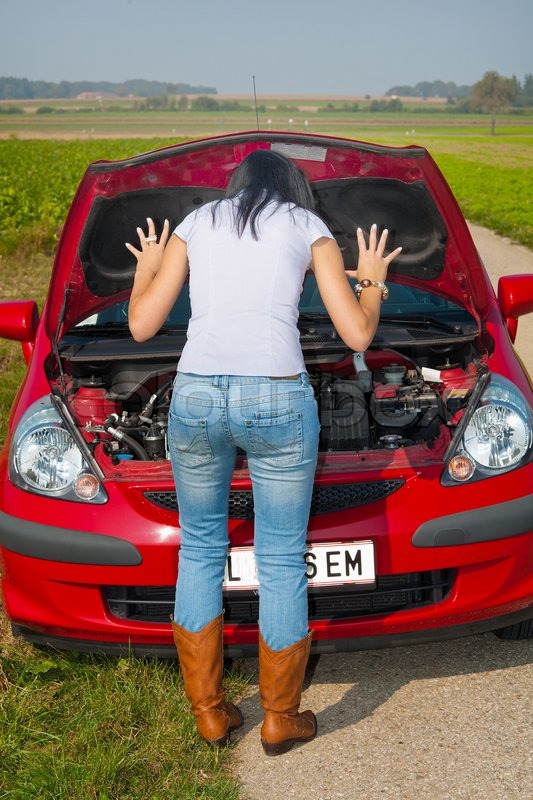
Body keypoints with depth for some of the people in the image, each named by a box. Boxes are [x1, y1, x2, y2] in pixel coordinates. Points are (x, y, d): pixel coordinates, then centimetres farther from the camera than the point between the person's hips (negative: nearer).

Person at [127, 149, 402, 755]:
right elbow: (358, 334, 5)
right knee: (282, 561, 12)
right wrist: (372, 281, 24)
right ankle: (281, 718, 25)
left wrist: (145, 270, 31)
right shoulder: (310, 227, 12)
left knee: (199, 551, 19)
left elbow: (142, 326, 12)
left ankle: (209, 712, 28)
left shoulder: (195, 223, 17)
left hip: (195, 397, 2)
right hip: (278, 399, -2)